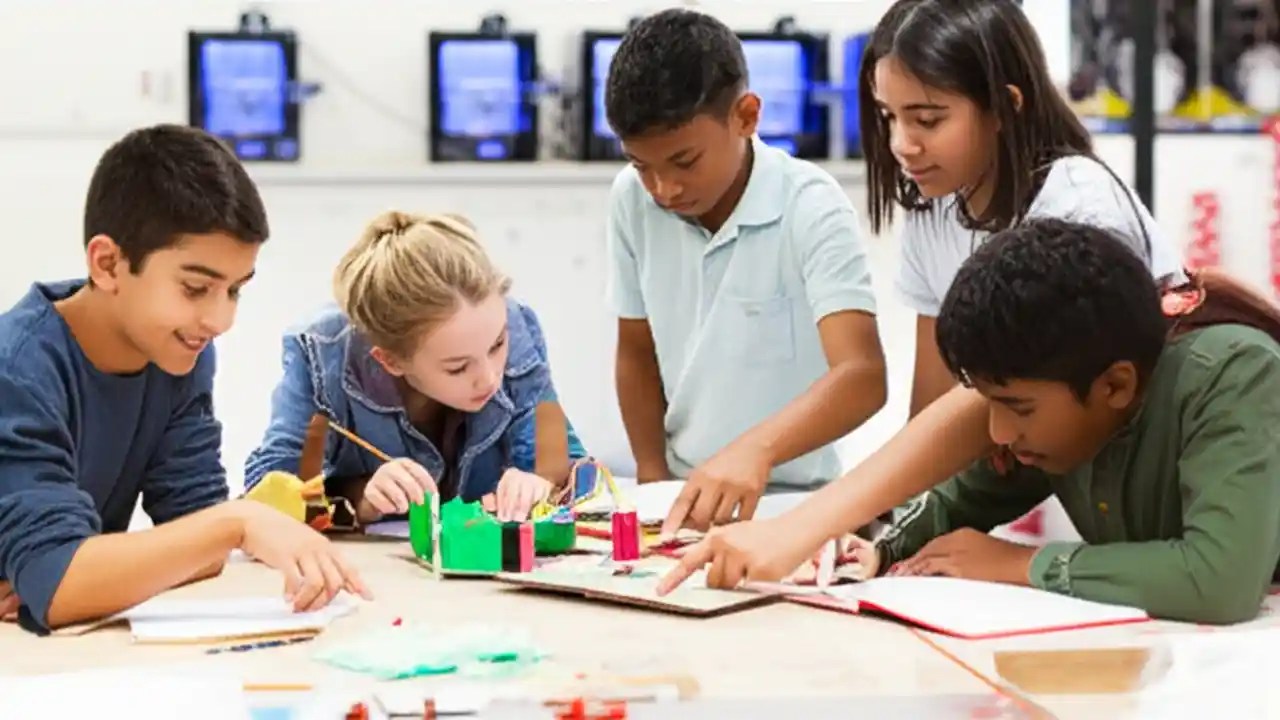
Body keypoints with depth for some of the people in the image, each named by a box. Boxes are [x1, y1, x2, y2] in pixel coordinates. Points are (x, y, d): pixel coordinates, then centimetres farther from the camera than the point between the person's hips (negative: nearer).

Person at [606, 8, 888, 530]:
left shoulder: (810, 207, -16)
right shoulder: (631, 199, -3)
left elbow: (863, 376, -26)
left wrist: (755, 449, -41)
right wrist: (654, 483, 7)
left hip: (790, 500, -3)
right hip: (684, 491, 4)